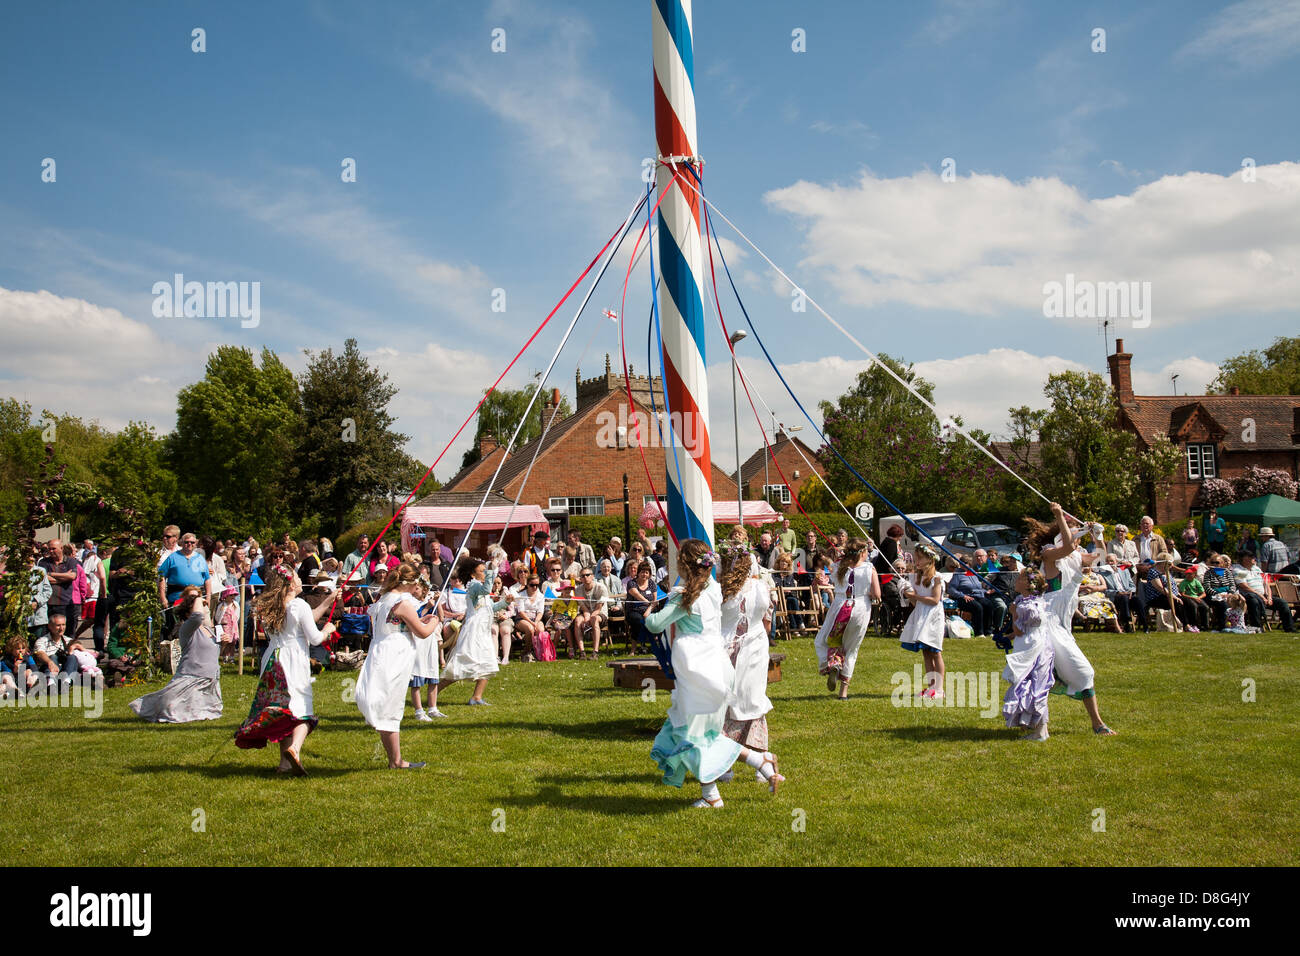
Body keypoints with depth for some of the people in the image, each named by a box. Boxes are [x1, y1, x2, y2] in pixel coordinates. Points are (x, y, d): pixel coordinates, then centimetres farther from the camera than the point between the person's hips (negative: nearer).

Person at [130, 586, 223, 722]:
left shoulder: (209, 629, 17)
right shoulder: (187, 628, -10)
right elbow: (197, 617, -34)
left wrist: (221, 642, 10)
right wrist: (198, 600, -17)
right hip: (190, 679, -8)